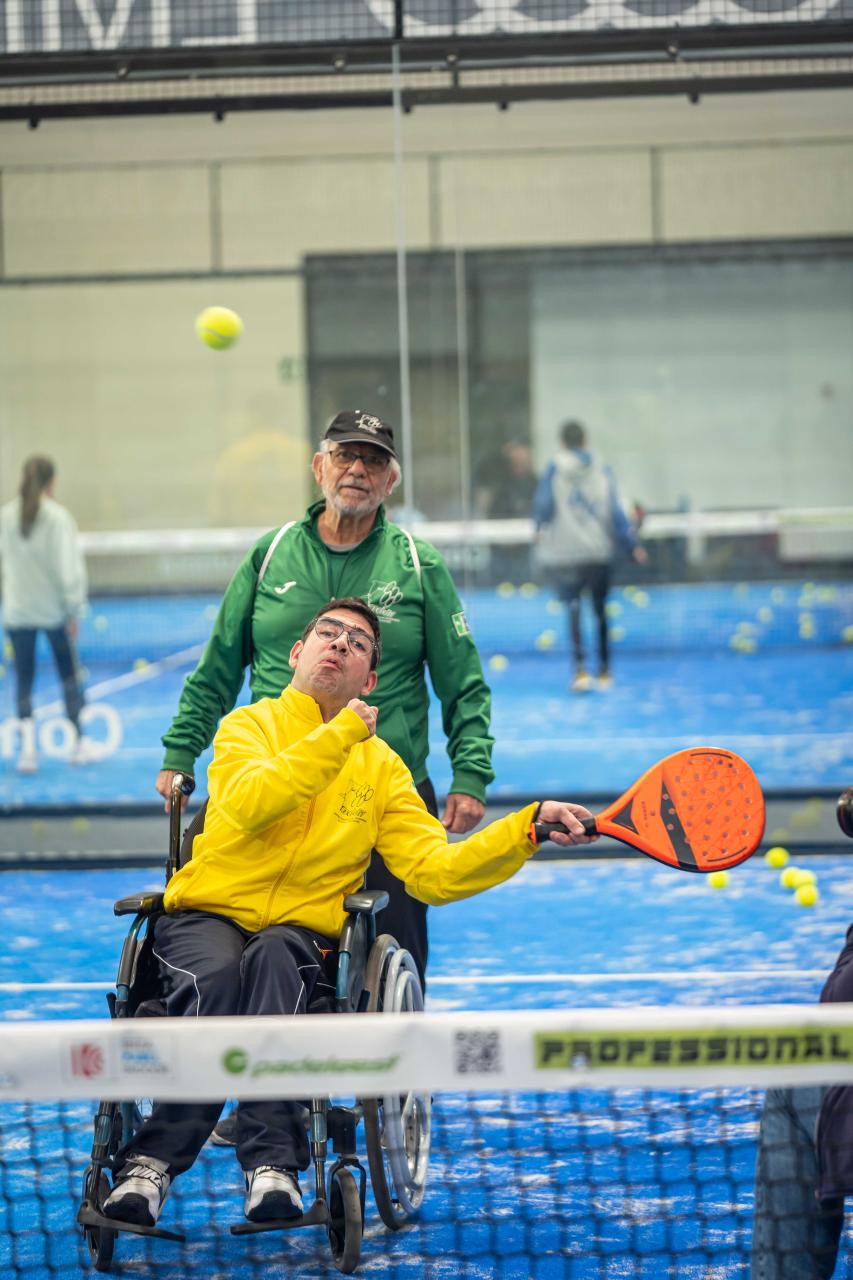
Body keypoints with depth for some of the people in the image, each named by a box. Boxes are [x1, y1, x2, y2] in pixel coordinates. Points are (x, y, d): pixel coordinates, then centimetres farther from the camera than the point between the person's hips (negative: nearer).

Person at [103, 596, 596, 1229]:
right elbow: (250, 803, -17)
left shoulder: (382, 766, 14)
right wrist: (341, 734, -15)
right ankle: (150, 1165, -35)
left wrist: (528, 828, -5)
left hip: (301, 936, 1)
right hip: (206, 917, -1)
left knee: (274, 957, -35)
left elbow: (436, 872, 6)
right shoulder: (248, 726, 6)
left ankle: (271, 1164, -44)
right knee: (216, 977, -36)